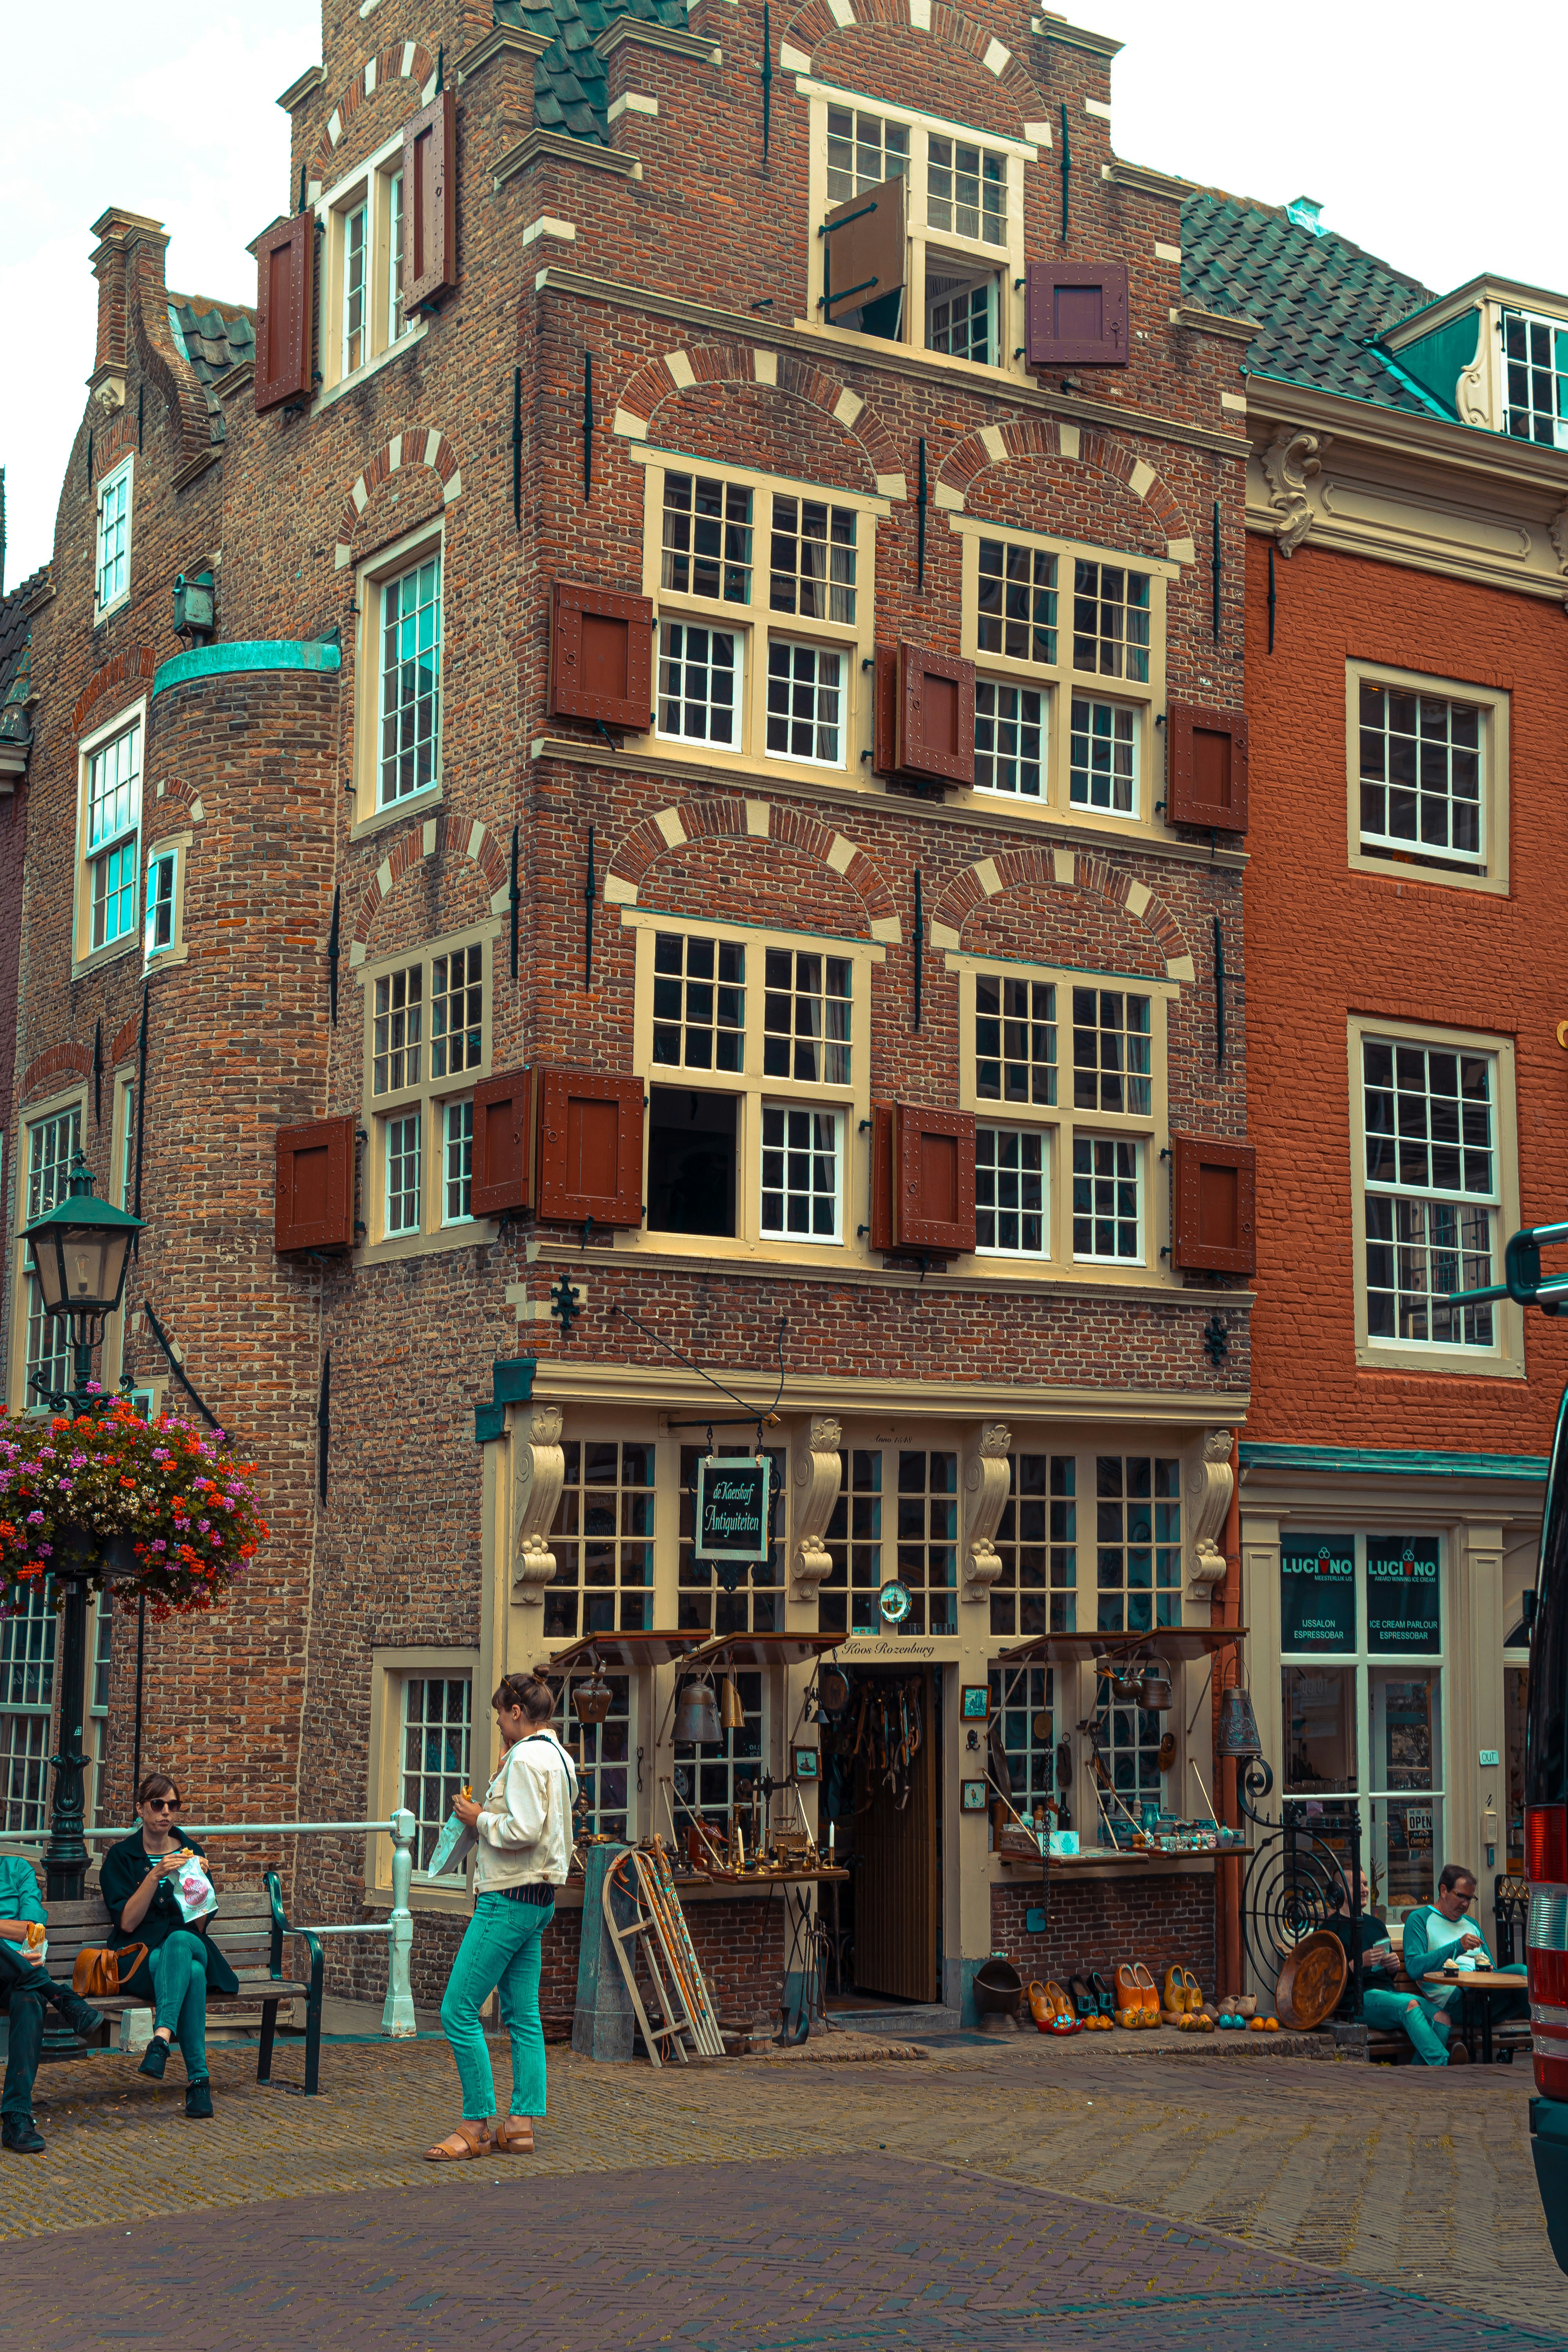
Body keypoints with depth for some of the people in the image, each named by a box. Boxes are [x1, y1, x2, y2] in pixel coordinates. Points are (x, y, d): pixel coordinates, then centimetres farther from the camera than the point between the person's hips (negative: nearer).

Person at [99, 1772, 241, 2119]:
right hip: (140, 1955, -2)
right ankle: (199, 2077, -45)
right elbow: (127, 1922, -7)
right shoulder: (121, 1857, 6)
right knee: (192, 1973, -38)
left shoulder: (191, 1852, 14)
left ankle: (162, 2037, -54)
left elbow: (199, 1925, 8)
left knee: (180, 1941, -39)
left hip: (189, 1945, 2)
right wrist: (156, 1875, -18)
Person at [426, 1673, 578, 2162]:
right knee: (523, 2015, 10)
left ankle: (477, 2126, -5)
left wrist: (479, 1819, -10)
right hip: (539, 1900, 11)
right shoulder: (558, 1757, 16)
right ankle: (520, 2125, 11)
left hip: (510, 1900, -11)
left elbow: (524, 1831, -24)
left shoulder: (527, 1759, -15)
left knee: (459, 2011, -7)